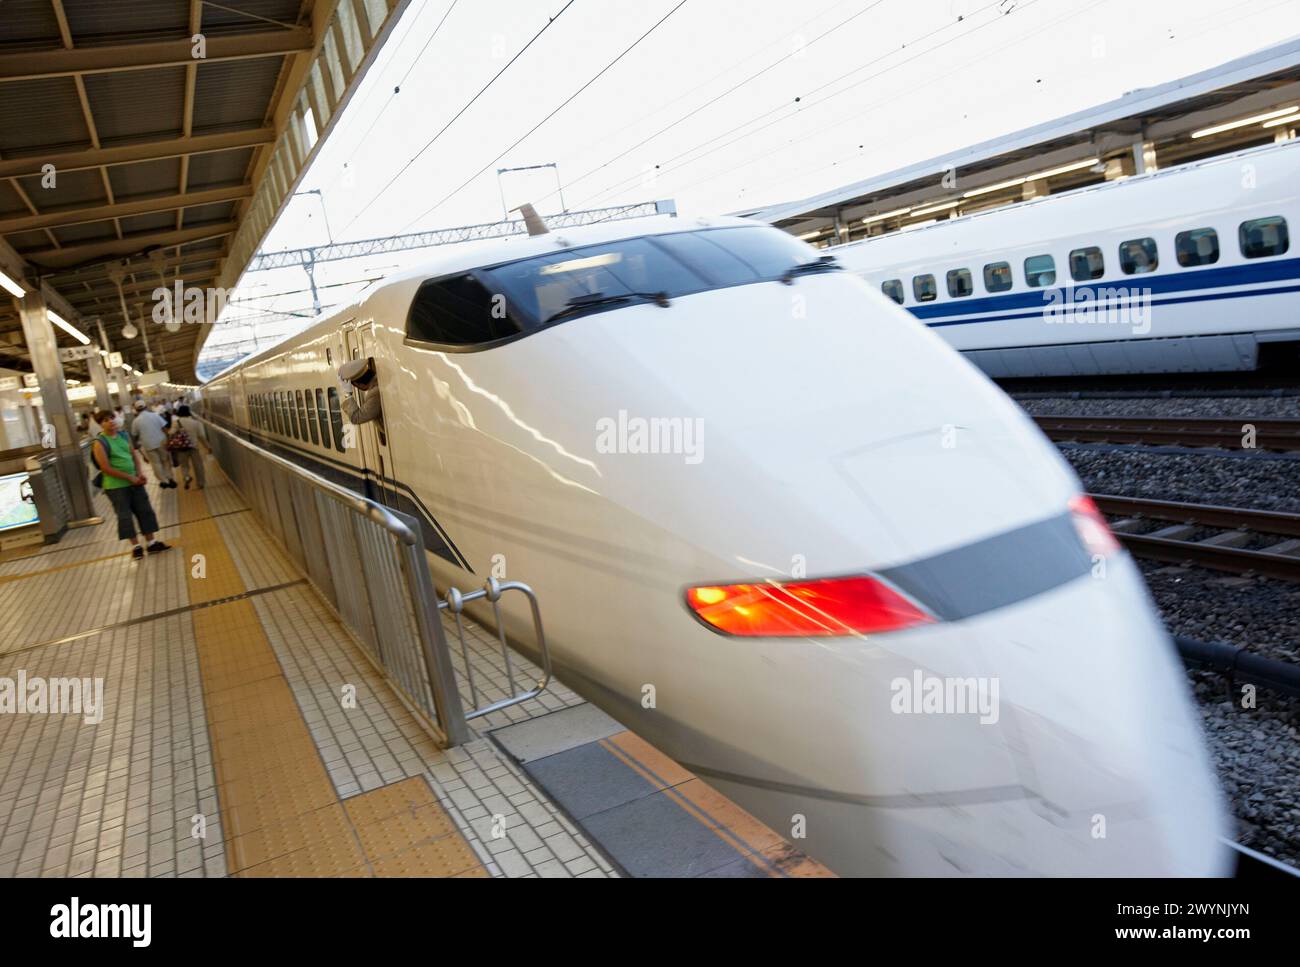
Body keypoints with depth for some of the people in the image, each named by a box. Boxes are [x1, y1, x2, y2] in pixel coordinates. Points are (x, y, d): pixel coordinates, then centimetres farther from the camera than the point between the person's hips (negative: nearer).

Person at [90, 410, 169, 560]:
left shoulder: (123, 435, 5)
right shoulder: (99, 443, -14)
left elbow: (134, 454, 14)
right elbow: (106, 469, -17)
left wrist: (139, 472, -3)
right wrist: (130, 477, -15)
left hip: (134, 481, 6)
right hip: (116, 486, -6)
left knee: (145, 511, 9)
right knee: (125, 515, 2)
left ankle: (151, 543, 18)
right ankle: (135, 546, 12)